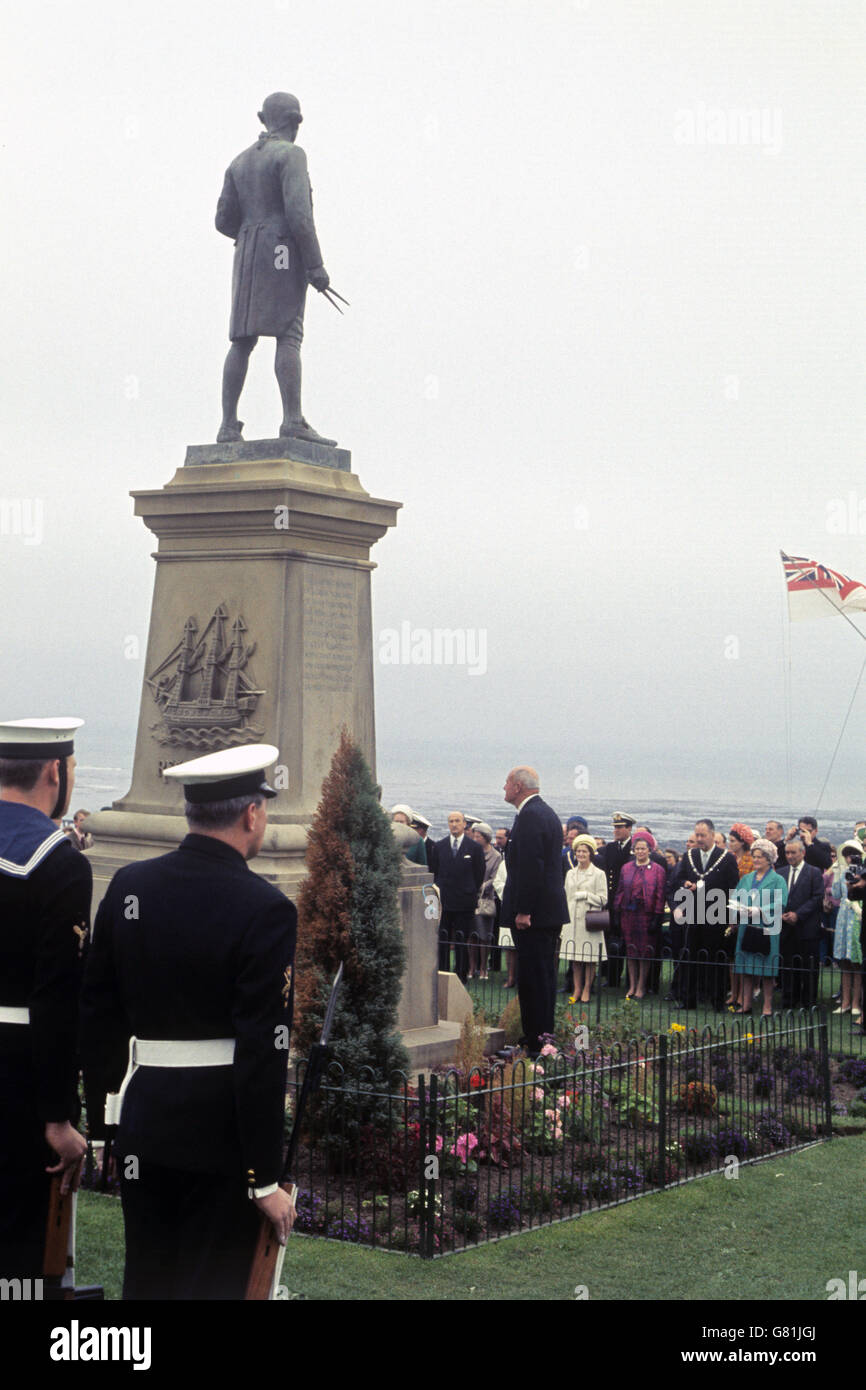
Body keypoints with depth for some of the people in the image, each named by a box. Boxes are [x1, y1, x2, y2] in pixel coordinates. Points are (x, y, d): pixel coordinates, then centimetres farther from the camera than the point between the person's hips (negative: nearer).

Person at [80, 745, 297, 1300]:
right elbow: (262, 1052, -17)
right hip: (222, 1128, -5)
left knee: (146, 1280, 16)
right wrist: (265, 1177, -12)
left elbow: (97, 1010, 9)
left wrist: (100, 1101, 21)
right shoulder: (265, 910, -15)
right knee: (211, 1284, 5)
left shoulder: (129, 885, 3)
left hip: (145, 1118, 5)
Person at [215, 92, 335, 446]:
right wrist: (316, 264, -16)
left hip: (248, 257, 7)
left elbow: (224, 221, 14)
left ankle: (229, 426, 0)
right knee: (289, 337, -13)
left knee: (242, 341, 5)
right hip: (284, 254, -7)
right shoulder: (290, 154, -5)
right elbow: (298, 212, -17)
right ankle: (293, 421, -23)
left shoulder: (240, 162, 17)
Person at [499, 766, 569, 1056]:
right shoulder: (547, 813, 18)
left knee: (533, 978, -7)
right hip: (551, 911, 11)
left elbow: (530, 867, -22)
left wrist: (523, 911, -21)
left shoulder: (530, 816, -16)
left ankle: (537, 1043, -6)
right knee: (544, 976, 15)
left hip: (533, 914, -11)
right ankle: (545, 1037, 22)